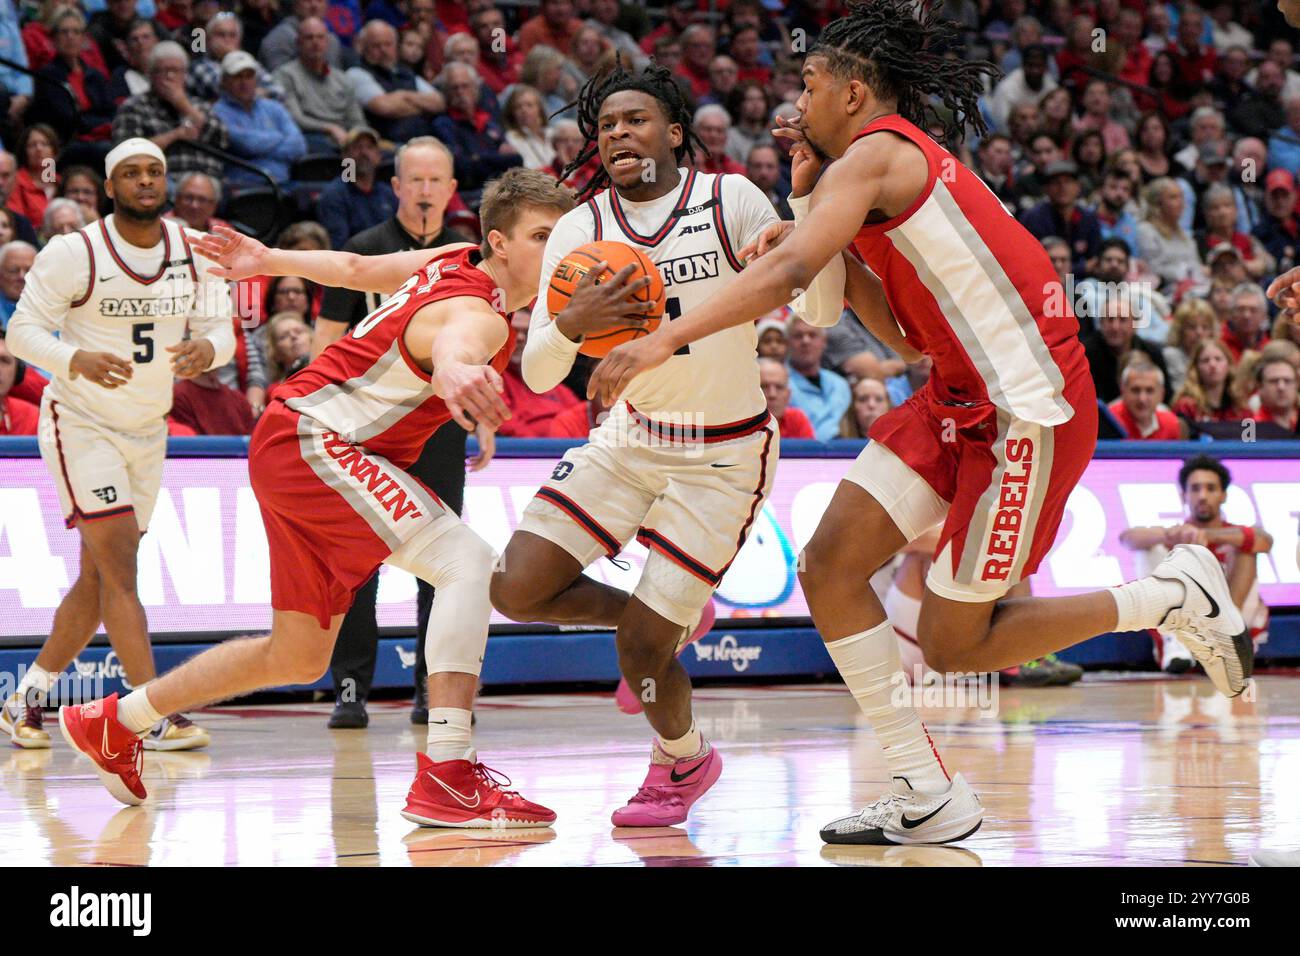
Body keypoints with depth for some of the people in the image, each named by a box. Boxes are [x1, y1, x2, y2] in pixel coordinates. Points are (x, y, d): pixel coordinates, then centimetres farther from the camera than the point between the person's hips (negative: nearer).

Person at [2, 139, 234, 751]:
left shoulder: (194, 250, -1)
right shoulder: (73, 253, -15)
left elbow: (220, 328, 0)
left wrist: (207, 348, -25)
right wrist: (76, 360, -33)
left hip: (149, 429, 6)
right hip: (80, 422, -6)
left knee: (99, 579, 10)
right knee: (119, 560, -16)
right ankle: (155, 718, -19)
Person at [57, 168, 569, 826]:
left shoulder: (458, 260, 6)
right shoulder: (479, 318, -24)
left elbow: (353, 268, 20)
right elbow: (453, 338, -50)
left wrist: (270, 261, 33)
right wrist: (453, 368, -73)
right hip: (310, 441, -10)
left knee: (298, 658, 20)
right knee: (468, 560, -27)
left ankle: (113, 721, 35)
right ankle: (446, 777, -35)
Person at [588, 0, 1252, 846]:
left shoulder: (876, 154, -11)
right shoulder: (909, 165, 18)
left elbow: (786, 271, -26)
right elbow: (905, 331, 20)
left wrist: (664, 342, -29)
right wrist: (823, 226, 14)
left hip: (1026, 410, -10)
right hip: (961, 399, 10)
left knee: (954, 645, -1)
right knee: (829, 567, 0)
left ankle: (1174, 595, 11)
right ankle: (928, 798, 2)